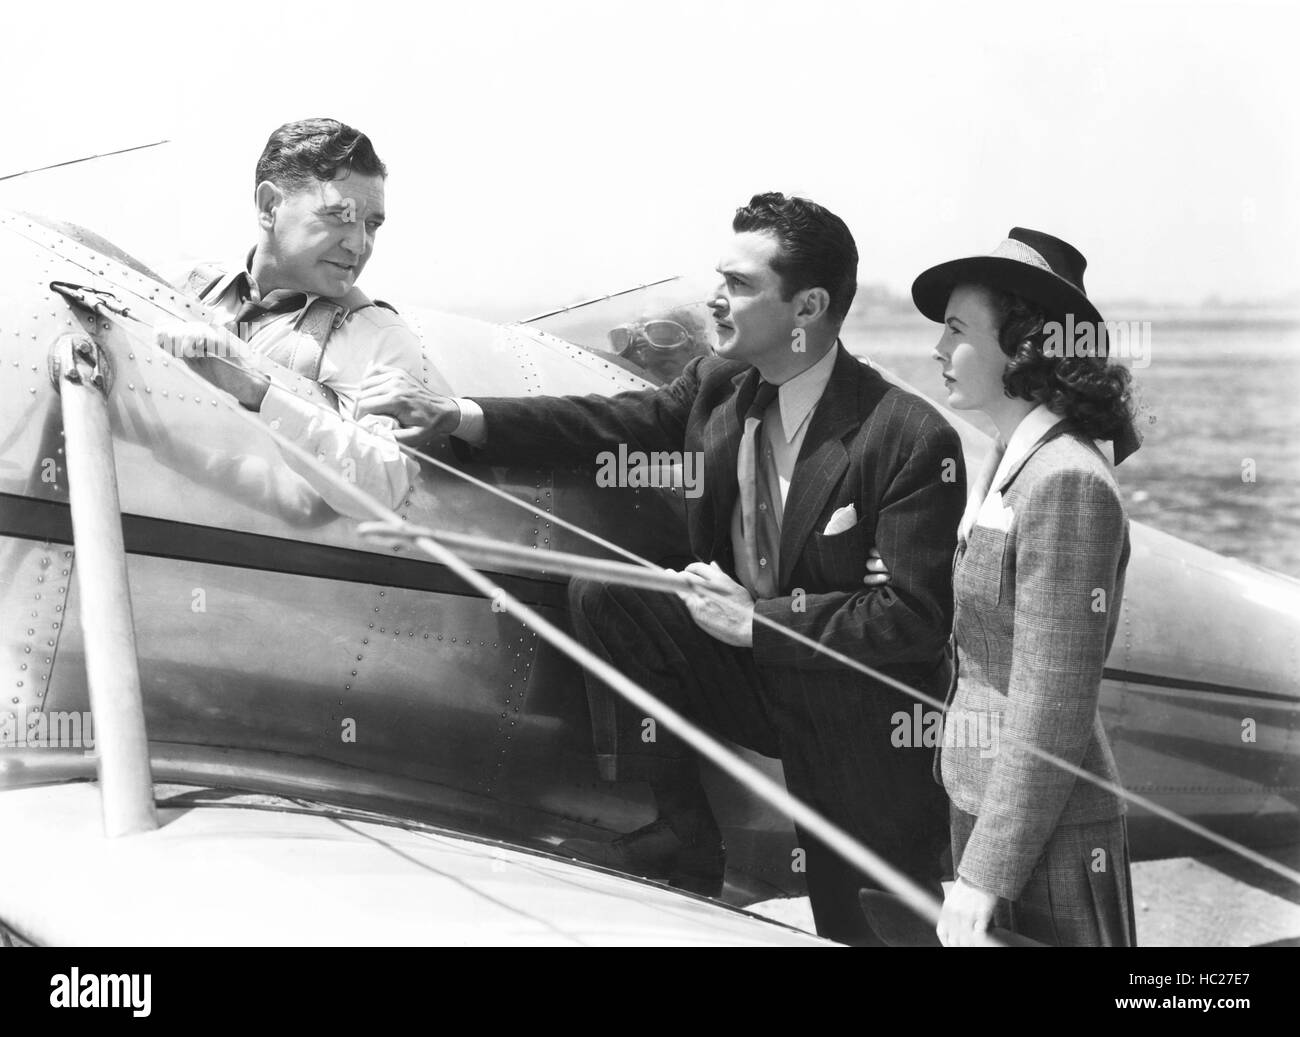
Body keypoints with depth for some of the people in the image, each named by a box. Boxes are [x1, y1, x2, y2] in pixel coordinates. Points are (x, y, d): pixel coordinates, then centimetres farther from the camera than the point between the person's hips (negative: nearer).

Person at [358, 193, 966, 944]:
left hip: (858, 713, -5)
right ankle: (676, 840, -6)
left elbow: (916, 619, -26)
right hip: (747, 658, 6)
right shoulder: (717, 389, -3)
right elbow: (607, 422, -9)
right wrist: (454, 416, -22)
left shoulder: (913, 440, -24)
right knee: (603, 594, -12)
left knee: (857, 922, -2)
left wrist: (757, 619, -24)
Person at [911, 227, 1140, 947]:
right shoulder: (1007, 465, 9)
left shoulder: (1066, 482, -18)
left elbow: (1053, 710, -20)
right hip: (980, 804, 8)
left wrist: (987, 874, -19)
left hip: (1046, 836, -8)